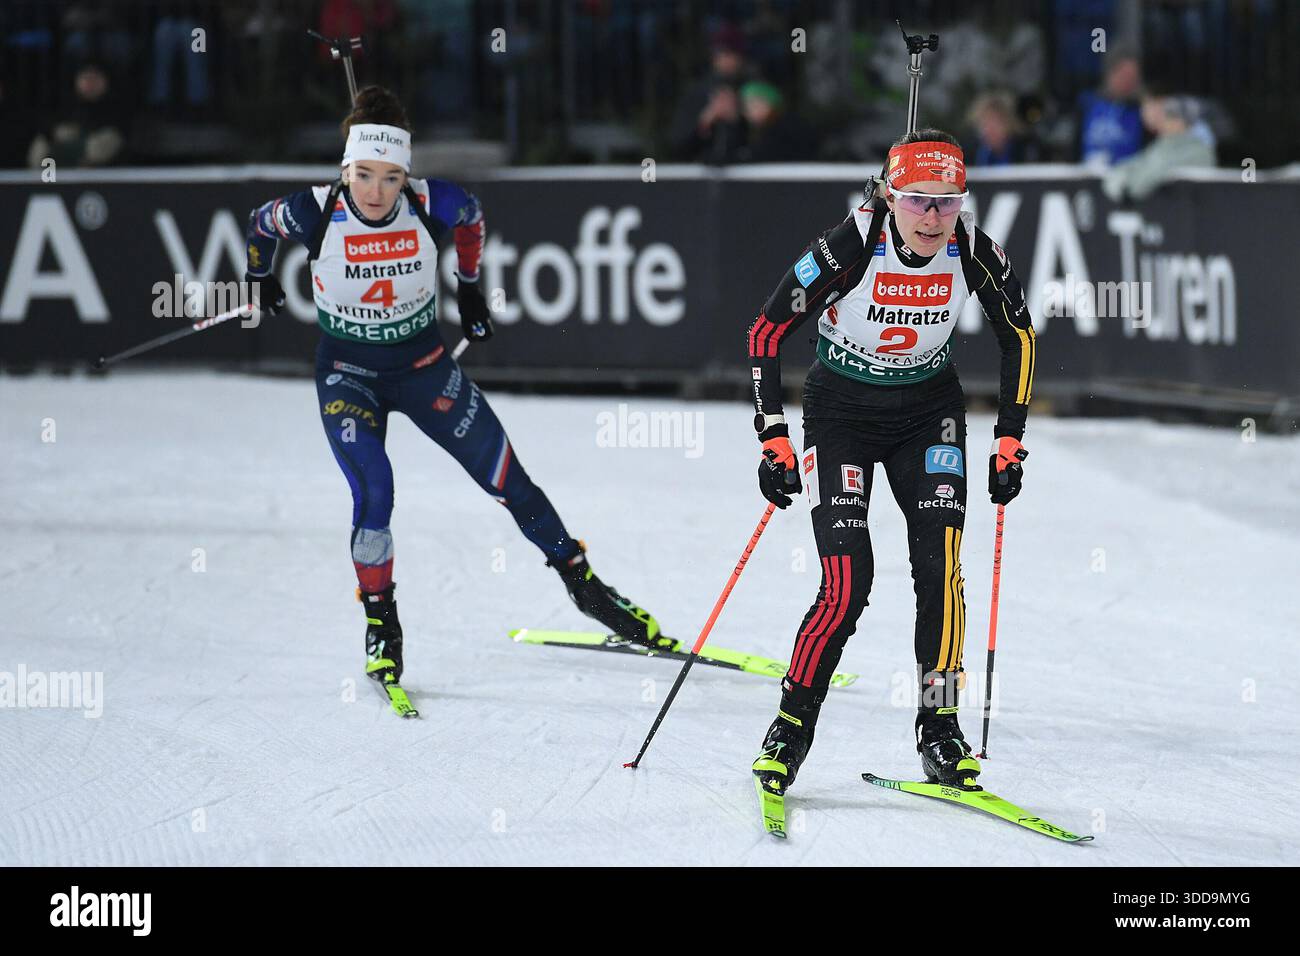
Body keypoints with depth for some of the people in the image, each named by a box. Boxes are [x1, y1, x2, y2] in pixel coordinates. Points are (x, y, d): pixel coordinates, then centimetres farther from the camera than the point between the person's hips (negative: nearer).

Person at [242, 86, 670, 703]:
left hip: (424, 365, 2)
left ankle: (581, 582, 22)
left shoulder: (432, 206, -20)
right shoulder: (315, 214, -23)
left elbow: (471, 216, 5)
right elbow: (260, 224, 1)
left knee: (507, 478, 5)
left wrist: (468, 288, 16)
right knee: (373, 497, -19)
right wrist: (259, 280, 18)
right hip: (348, 374, -2)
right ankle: (380, 621, 3)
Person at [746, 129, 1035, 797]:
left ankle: (939, 727, -2)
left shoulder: (973, 252, -17)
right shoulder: (850, 247, -26)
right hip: (842, 409, -3)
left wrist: (1009, 443, 0)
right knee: (847, 584, -14)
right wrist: (774, 443, -18)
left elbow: (1019, 337, 1)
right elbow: (766, 334, -16)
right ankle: (790, 728, 1)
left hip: (928, 410, 3)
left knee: (940, 567, -14)